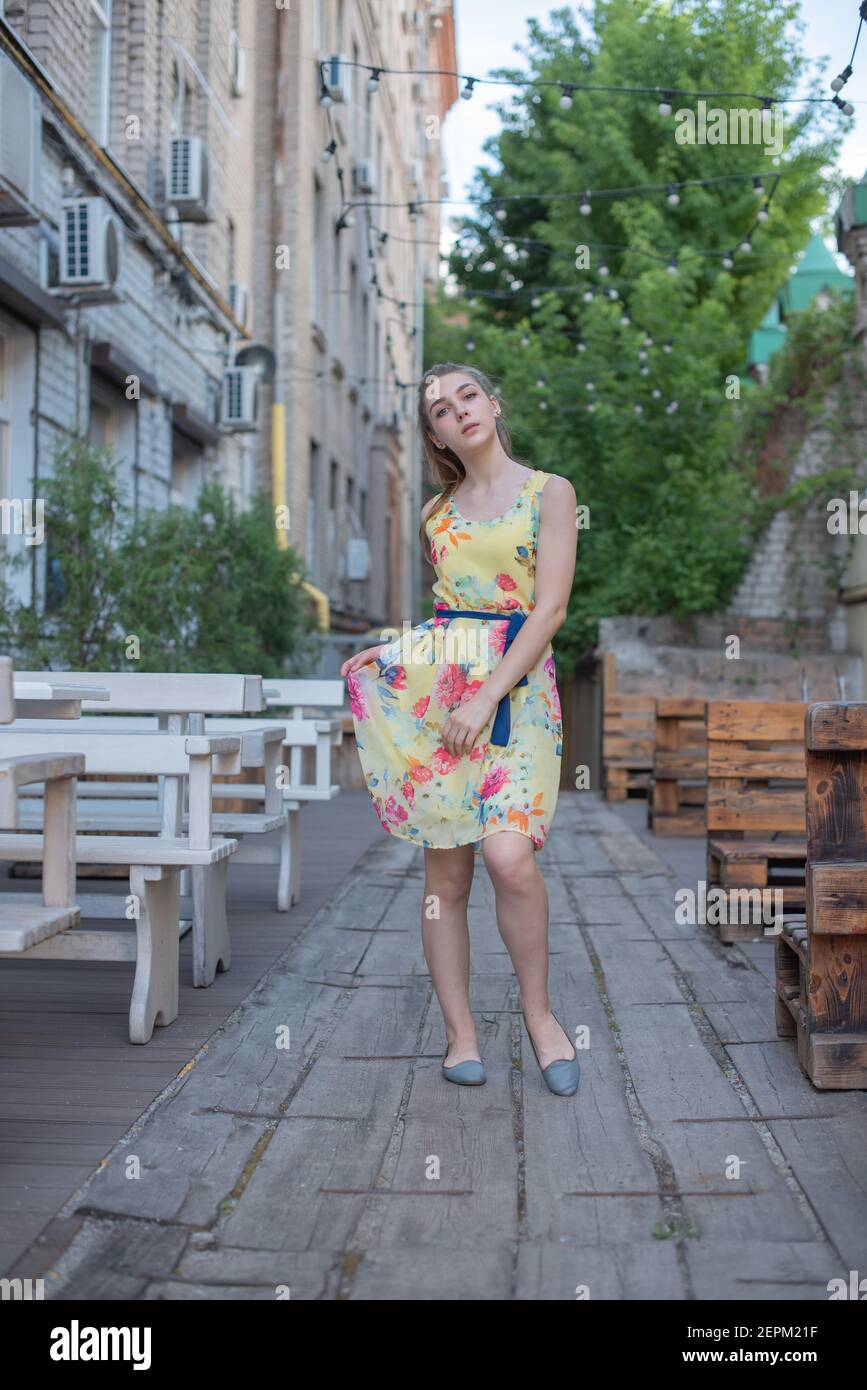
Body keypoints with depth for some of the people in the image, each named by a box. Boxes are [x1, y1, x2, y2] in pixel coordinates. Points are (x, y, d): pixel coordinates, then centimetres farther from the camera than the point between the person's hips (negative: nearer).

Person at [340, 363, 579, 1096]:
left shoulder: (550, 491, 3)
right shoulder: (436, 513, 16)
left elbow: (551, 606, -6)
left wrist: (486, 698, -14)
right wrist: (389, 652, 12)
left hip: (517, 686, -4)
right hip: (431, 682, 4)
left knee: (509, 854, -21)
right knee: (446, 869, 1)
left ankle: (538, 1009, 1)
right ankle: (460, 1033, 10)